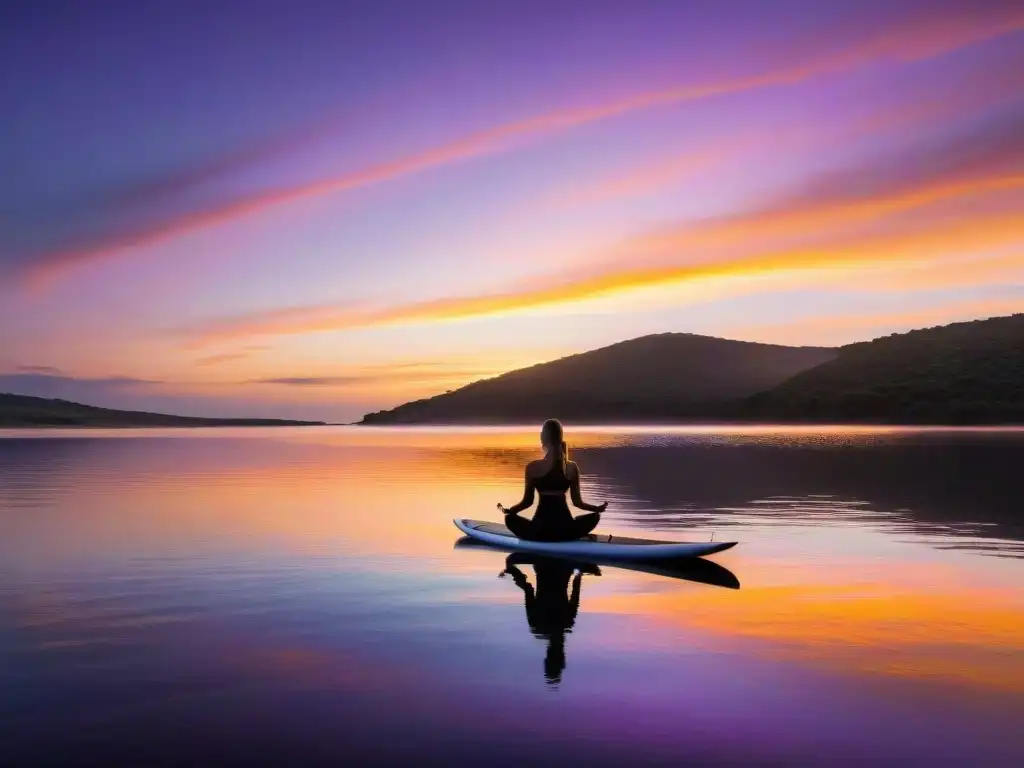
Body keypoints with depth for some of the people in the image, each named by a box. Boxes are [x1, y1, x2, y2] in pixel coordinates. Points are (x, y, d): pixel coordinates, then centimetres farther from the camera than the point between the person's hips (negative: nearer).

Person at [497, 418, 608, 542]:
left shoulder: (532, 467, -6)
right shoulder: (572, 467, -1)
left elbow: (527, 502, 0)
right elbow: (577, 502, 5)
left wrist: (507, 510, 14)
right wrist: (598, 508, 21)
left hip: (539, 529, -1)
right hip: (565, 529, 1)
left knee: (510, 518, 25)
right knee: (595, 516, 28)